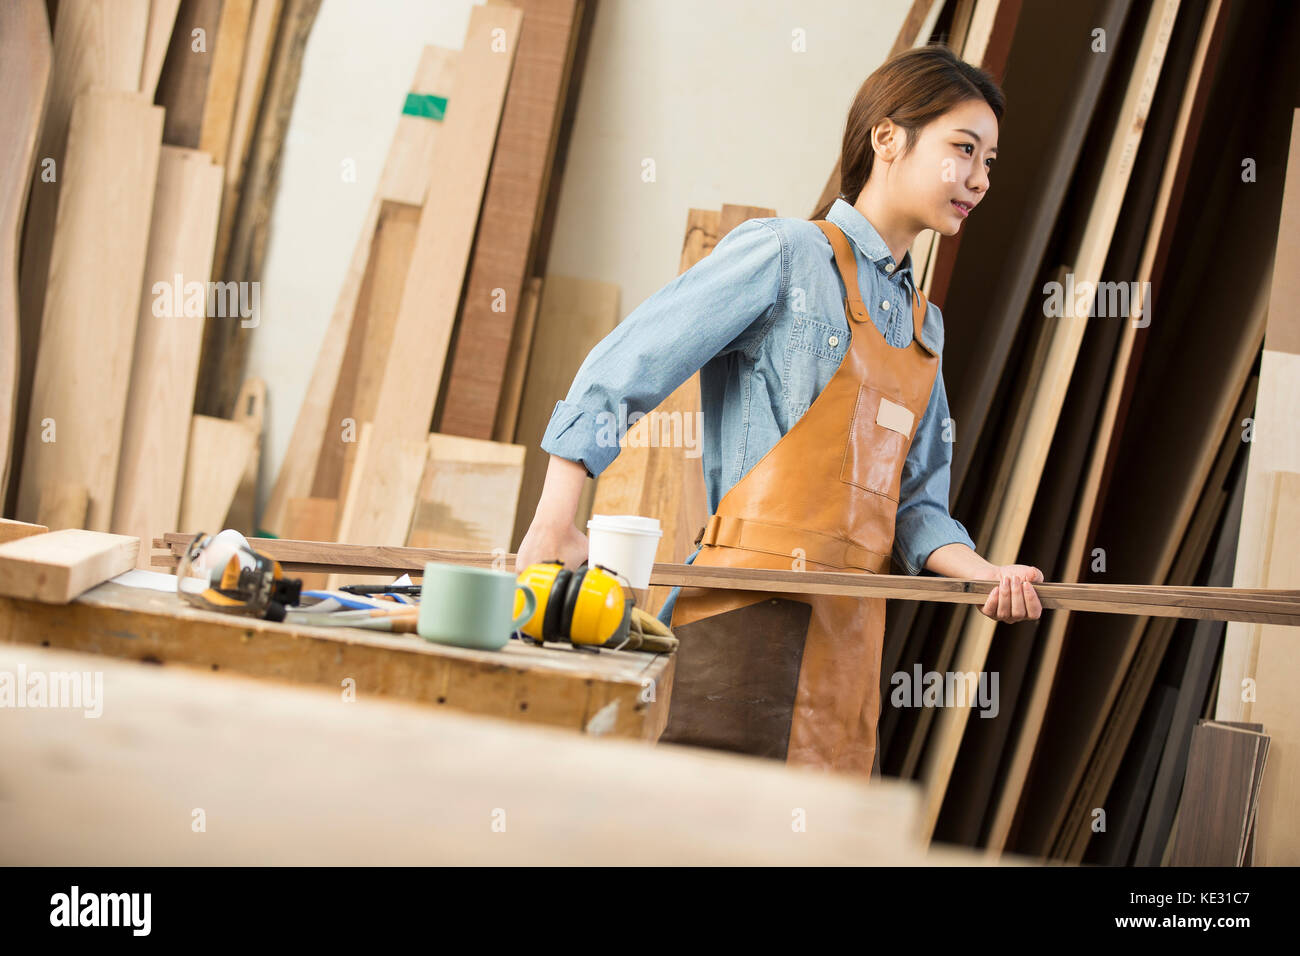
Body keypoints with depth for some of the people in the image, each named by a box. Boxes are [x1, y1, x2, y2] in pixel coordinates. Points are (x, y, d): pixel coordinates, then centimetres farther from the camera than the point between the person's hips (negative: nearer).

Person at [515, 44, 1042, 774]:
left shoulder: (923, 323, 21)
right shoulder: (787, 254, -2)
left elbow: (913, 502, 18)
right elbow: (617, 373, -7)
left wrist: (982, 574, -2)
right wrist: (553, 527, -14)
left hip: (850, 628, 8)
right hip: (751, 612, -8)